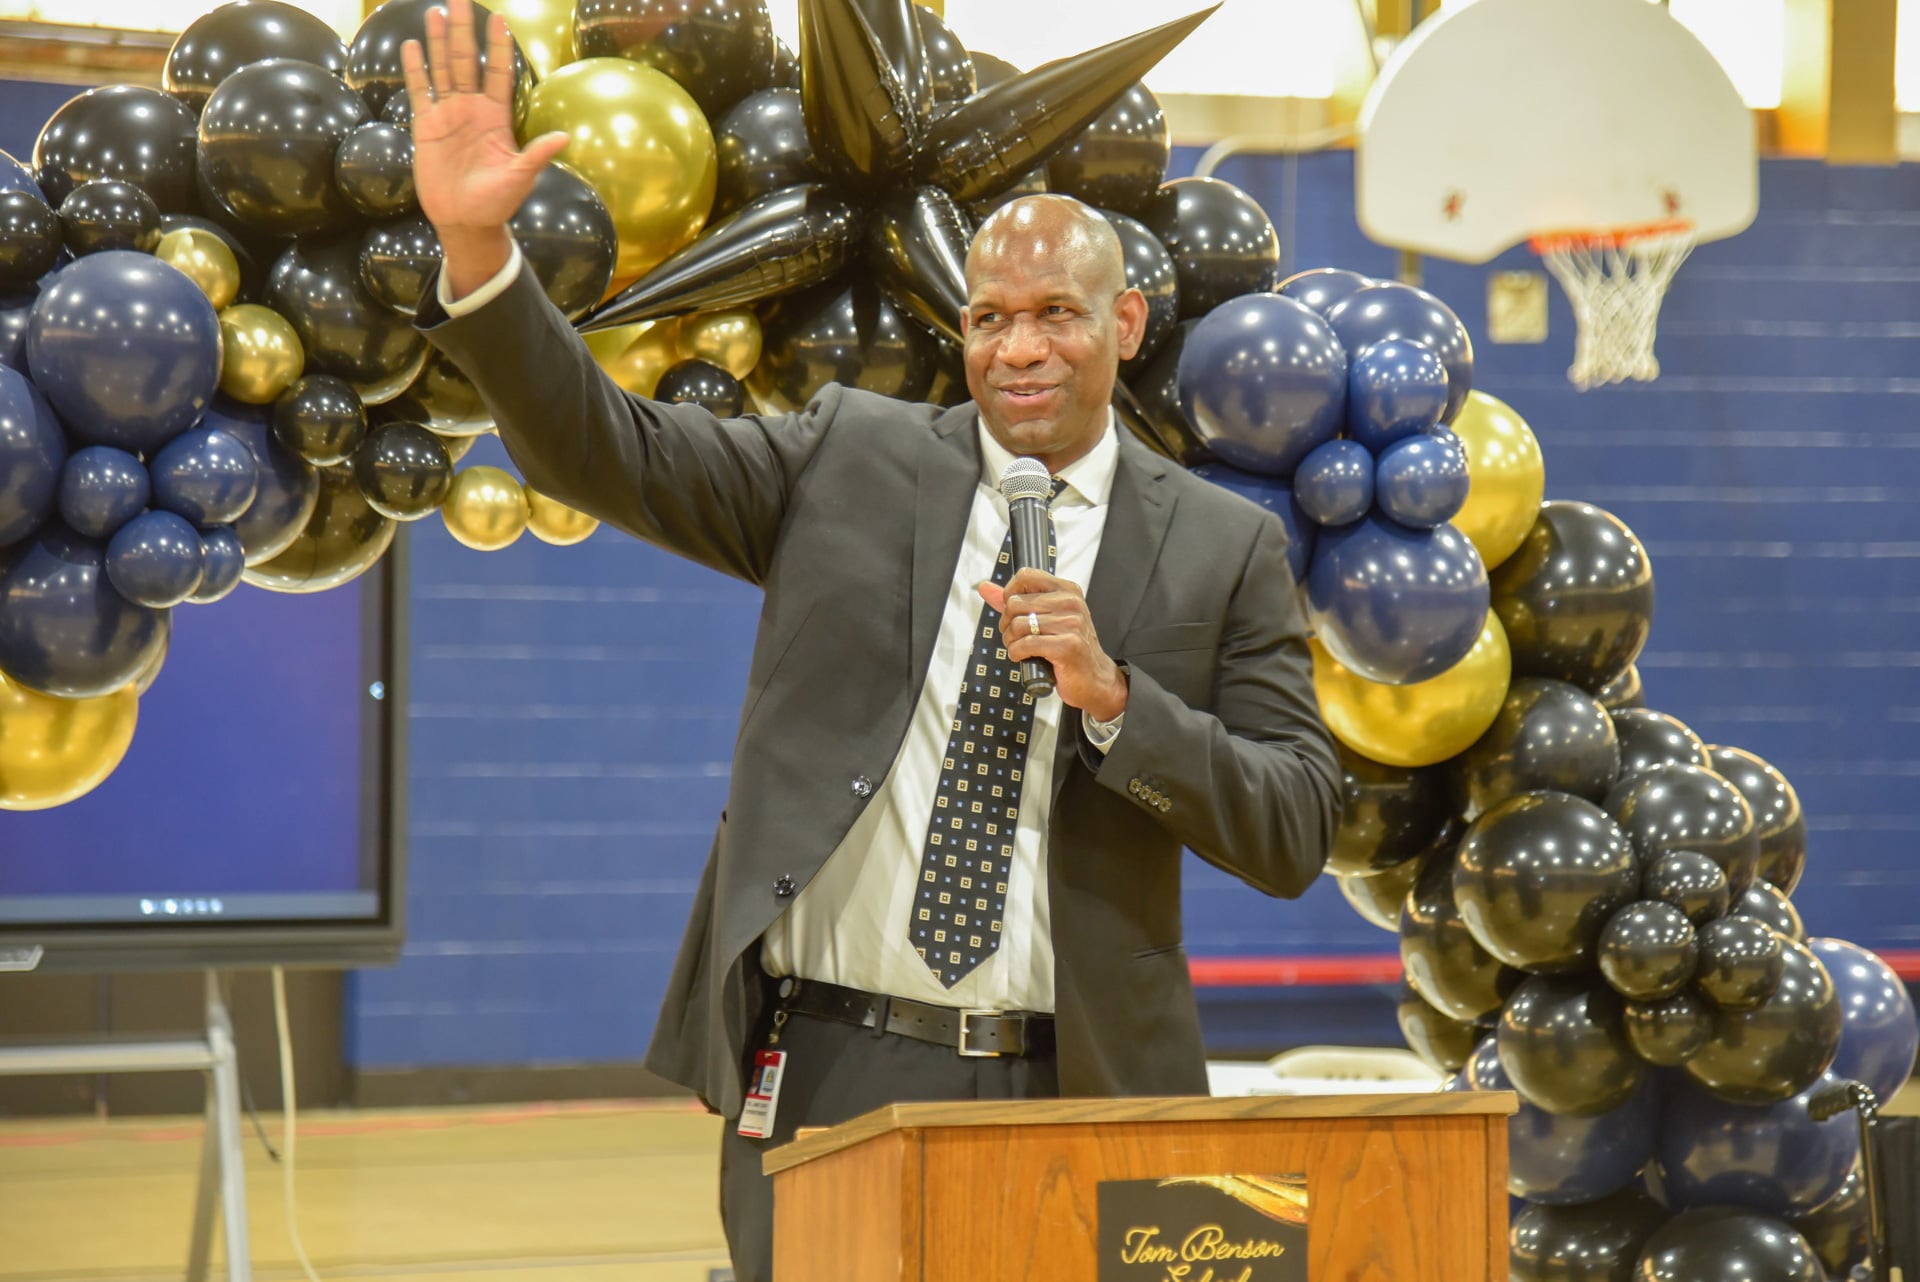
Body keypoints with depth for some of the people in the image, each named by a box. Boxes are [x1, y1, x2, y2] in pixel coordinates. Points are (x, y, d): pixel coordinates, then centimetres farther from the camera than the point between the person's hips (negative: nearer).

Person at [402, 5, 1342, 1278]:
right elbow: (603, 450, 0)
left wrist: (1114, 696, -14)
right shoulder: (847, 463, 8)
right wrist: (479, 249, -15)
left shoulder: (1225, 548, 5)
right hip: (831, 1077, 0)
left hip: (1072, 1094, 0)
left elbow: (1297, 835, 1)